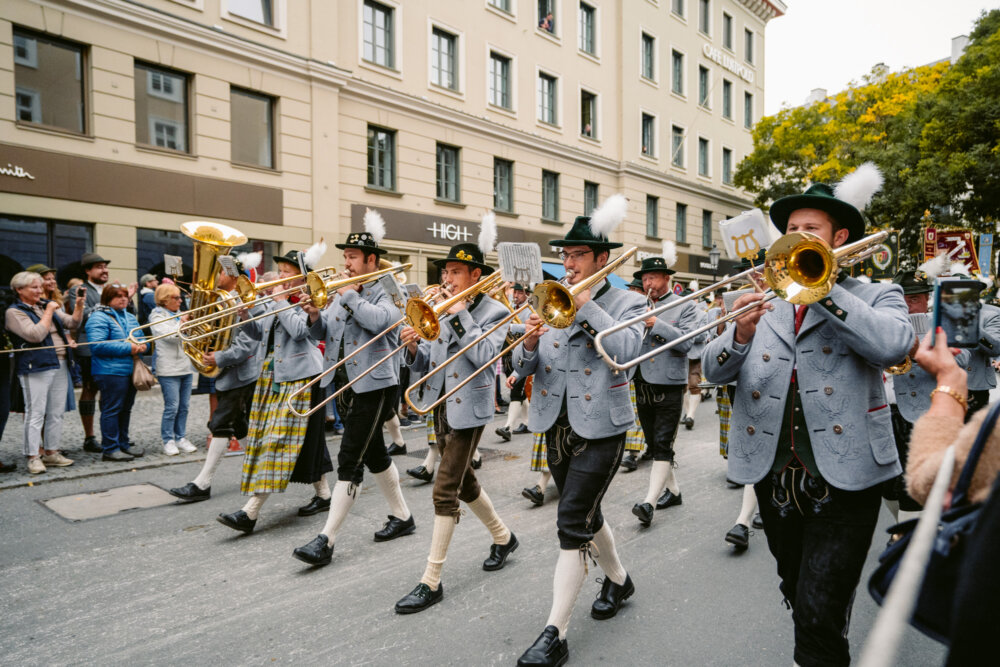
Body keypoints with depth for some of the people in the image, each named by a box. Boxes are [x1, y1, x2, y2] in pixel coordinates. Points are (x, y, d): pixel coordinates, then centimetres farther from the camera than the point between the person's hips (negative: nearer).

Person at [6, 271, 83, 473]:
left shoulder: (47, 305, 17)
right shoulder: (14, 312, -4)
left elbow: (72, 323, 14)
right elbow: (36, 335, -17)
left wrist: (79, 305, -3)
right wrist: (48, 311, -11)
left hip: (60, 365, 7)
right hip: (36, 368, -7)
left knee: (57, 413, 10)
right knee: (35, 413, -4)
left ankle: (51, 452, 19)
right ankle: (33, 457, 3)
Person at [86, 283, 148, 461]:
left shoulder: (130, 317, 18)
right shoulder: (98, 318, -8)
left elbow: (141, 338, 24)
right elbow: (98, 345, -20)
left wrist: (141, 345, -1)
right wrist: (128, 348, -21)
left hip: (130, 371, 8)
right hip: (111, 372, -8)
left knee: (125, 409, 14)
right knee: (112, 409, -4)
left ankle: (124, 443, 24)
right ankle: (110, 449, 3)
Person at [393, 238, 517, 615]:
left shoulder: (494, 312, -7)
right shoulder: (441, 309, 9)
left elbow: (483, 355, -24)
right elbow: (426, 364, 8)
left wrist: (460, 315, -21)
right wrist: (413, 348, -13)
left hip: (468, 408, -7)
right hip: (441, 405, 7)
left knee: (445, 491, -8)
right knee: (463, 481, 19)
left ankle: (431, 583, 2)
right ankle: (503, 537, 42)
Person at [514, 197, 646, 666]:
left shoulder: (626, 303, -2)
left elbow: (625, 350, -23)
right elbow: (523, 367, 3)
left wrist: (587, 304, -20)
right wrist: (530, 343, -18)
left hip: (599, 428, -5)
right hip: (557, 426, 6)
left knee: (572, 524, -9)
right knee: (583, 515, 19)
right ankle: (618, 580, 44)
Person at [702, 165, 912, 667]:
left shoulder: (876, 297, 3)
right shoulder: (766, 302, 10)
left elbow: (893, 345, -20)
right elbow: (713, 370, 0)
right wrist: (740, 335, -20)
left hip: (843, 475, -4)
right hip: (772, 473, 4)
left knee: (819, 612, -8)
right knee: (798, 597, 20)